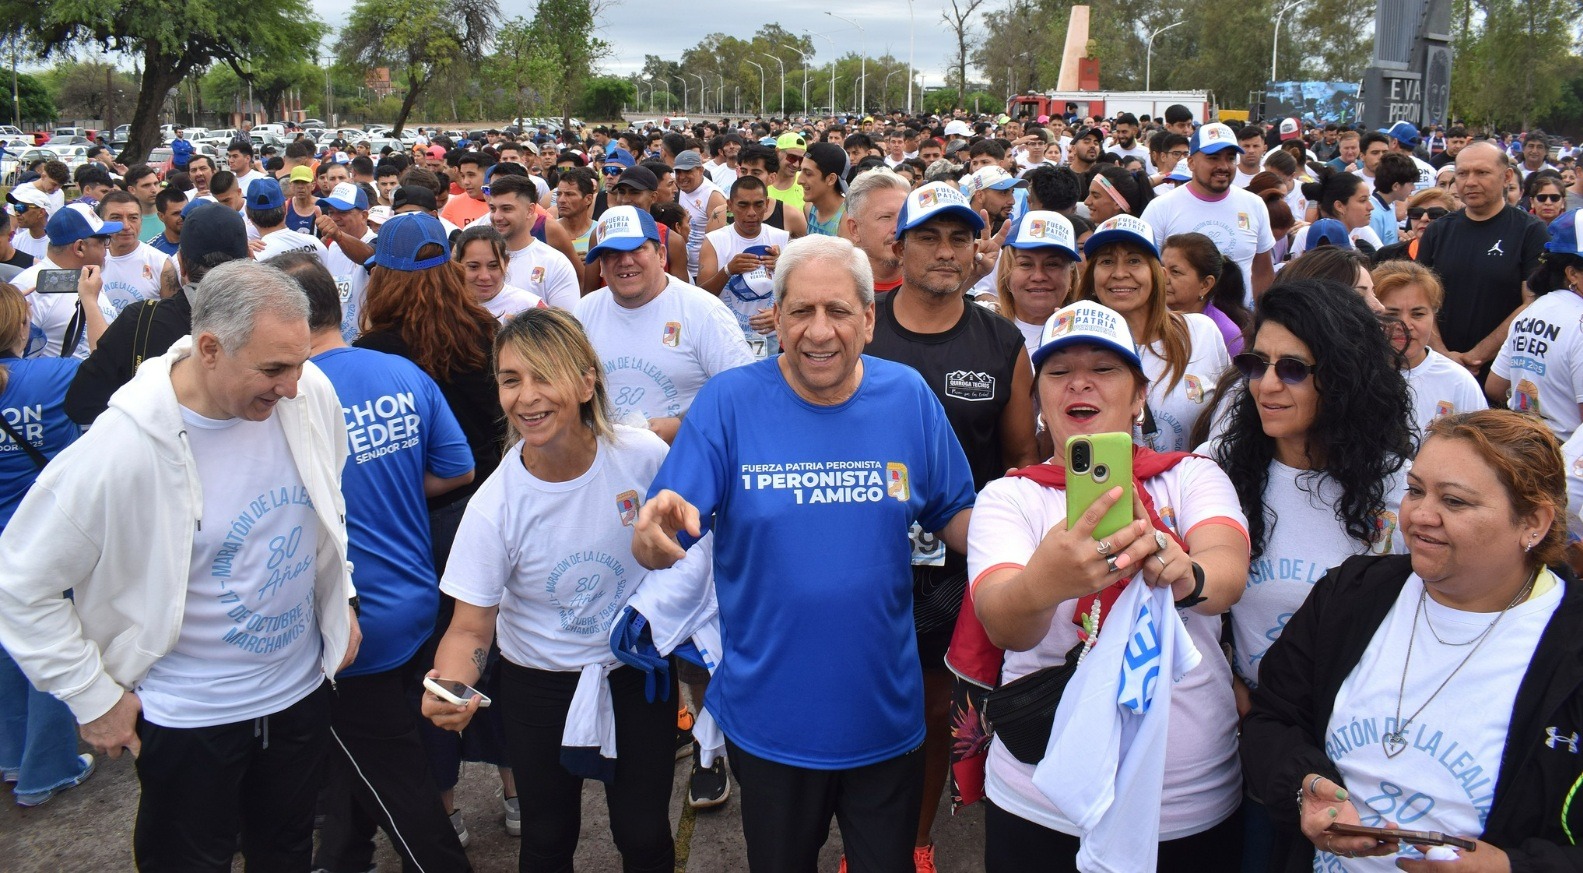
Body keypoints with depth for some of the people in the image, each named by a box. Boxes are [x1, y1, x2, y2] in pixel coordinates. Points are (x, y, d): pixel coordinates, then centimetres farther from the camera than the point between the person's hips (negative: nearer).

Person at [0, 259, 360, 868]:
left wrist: (341, 597, 10)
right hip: (188, 718, -4)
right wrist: (93, 698, -10)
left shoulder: (310, 394, -13)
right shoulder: (121, 449, -26)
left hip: (303, 685, 4)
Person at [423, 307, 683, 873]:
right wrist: (449, 688, -35)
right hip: (540, 684, 0)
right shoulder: (494, 506, -20)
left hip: (640, 671, 0)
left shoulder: (643, 456, -19)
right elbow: (471, 626, -15)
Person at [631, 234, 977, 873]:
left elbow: (954, 517, 4)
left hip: (885, 712, 1)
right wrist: (654, 535, -38)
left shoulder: (908, 396, -6)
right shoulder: (729, 401, -12)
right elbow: (659, 543, -14)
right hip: (769, 716, -1)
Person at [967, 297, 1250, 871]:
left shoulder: (1193, 476, 0)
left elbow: (1230, 570, -22)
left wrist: (1185, 577, -45)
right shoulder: (1007, 498, -4)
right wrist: (1043, 583, -46)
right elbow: (1002, 623, -23)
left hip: (1199, 805, 1)